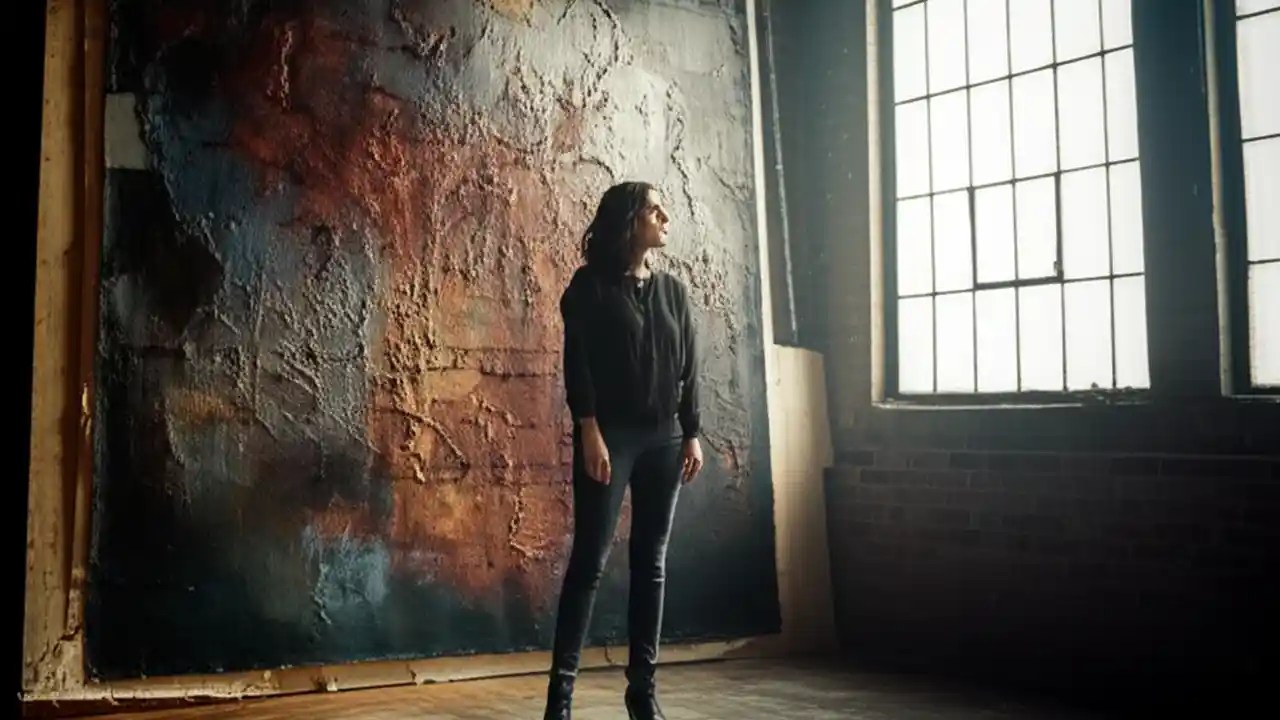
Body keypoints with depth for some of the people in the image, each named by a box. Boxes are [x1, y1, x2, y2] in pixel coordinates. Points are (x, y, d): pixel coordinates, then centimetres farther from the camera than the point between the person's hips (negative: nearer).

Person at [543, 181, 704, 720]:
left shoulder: (673, 290, 14)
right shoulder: (590, 286, -1)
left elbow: (688, 367, 14)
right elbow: (577, 363, -8)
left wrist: (692, 434, 7)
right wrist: (589, 432, -17)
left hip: (664, 437, 5)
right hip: (611, 435, -5)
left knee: (651, 562, 5)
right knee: (590, 559, -7)